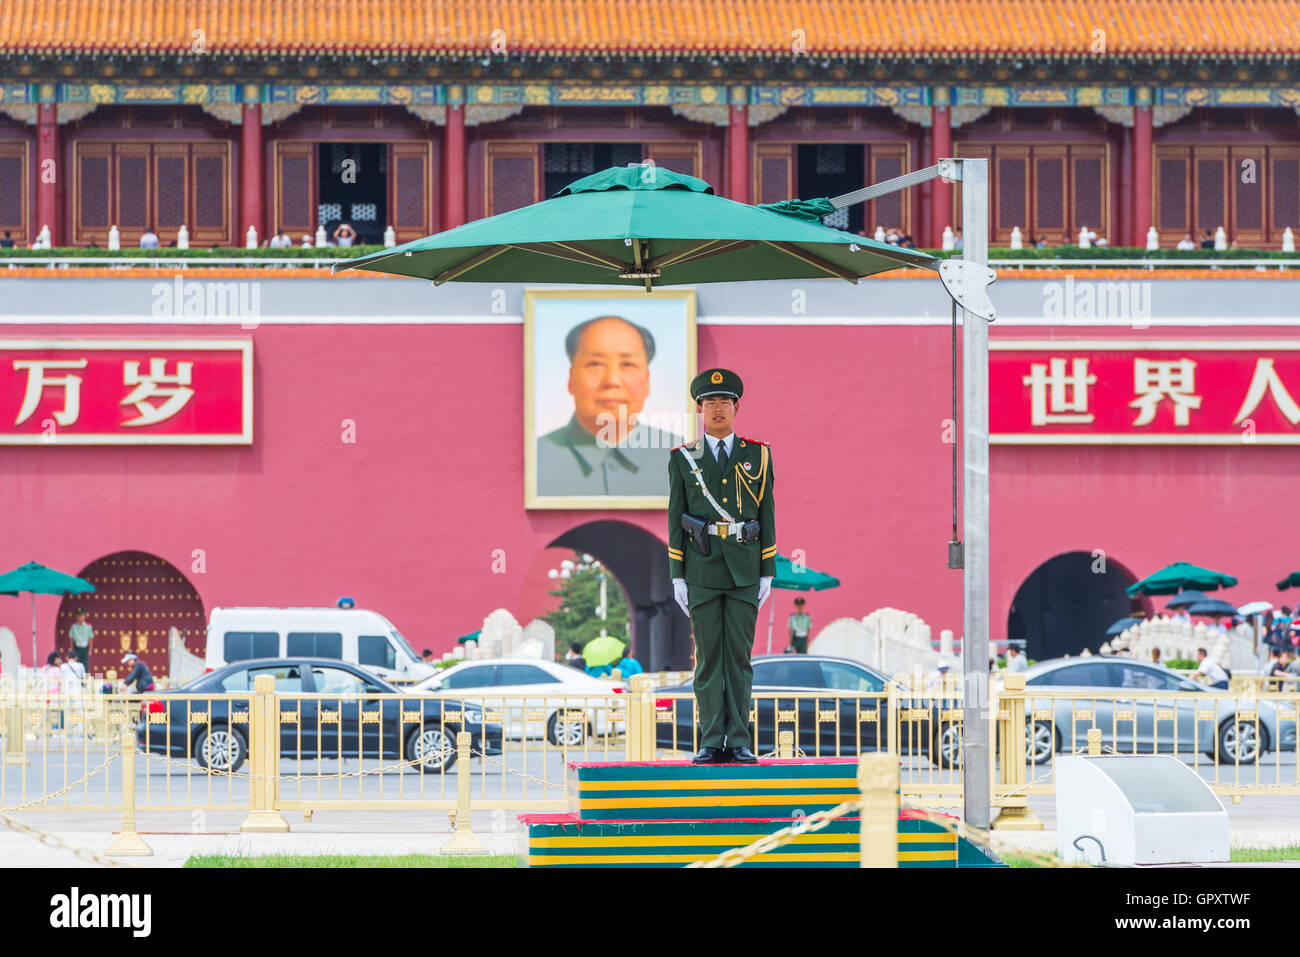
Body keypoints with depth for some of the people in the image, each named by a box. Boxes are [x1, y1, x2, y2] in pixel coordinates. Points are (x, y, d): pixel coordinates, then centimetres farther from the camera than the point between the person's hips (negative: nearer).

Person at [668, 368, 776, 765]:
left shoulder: (757, 455, 6)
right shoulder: (683, 459, 6)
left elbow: (767, 516, 6)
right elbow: (675, 519, 5)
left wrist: (767, 574, 1)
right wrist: (677, 576, -1)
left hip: (744, 571, 0)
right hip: (701, 570, 0)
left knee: (739, 657, 0)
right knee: (708, 657, 0)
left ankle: (739, 743, 2)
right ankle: (712, 743, 2)